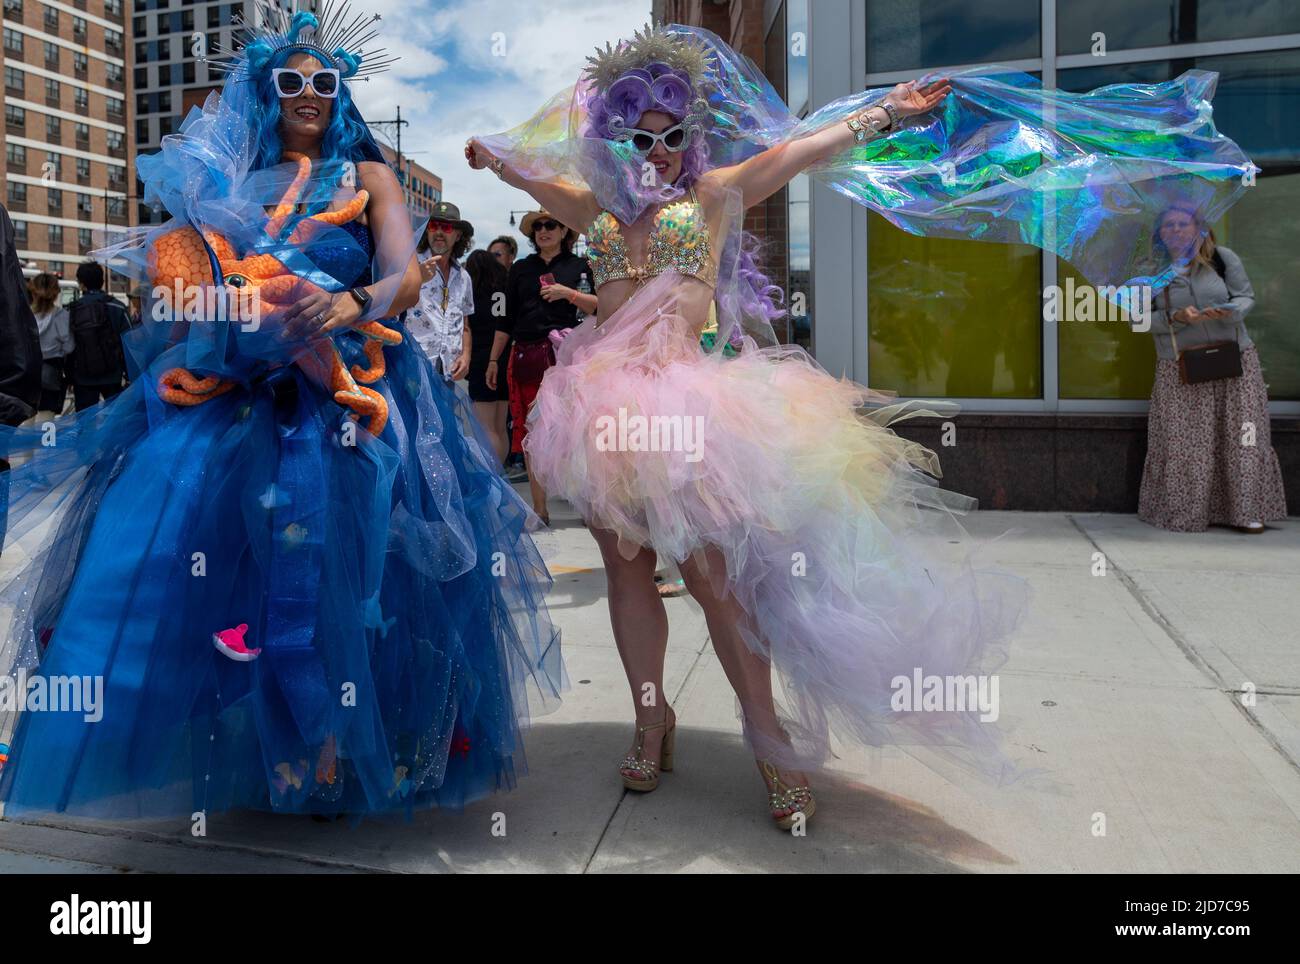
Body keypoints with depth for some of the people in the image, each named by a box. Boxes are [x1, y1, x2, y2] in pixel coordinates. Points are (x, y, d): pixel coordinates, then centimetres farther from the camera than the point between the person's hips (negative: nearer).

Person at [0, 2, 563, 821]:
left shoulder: (369, 177, 15)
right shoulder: (230, 177, 22)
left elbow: (406, 276, -3)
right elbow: (186, 270, 13)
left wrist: (347, 305, -25)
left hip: (338, 387, -3)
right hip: (232, 383, 3)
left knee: (328, 540, -22)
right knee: (167, 520, -18)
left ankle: (334, 753, -10)